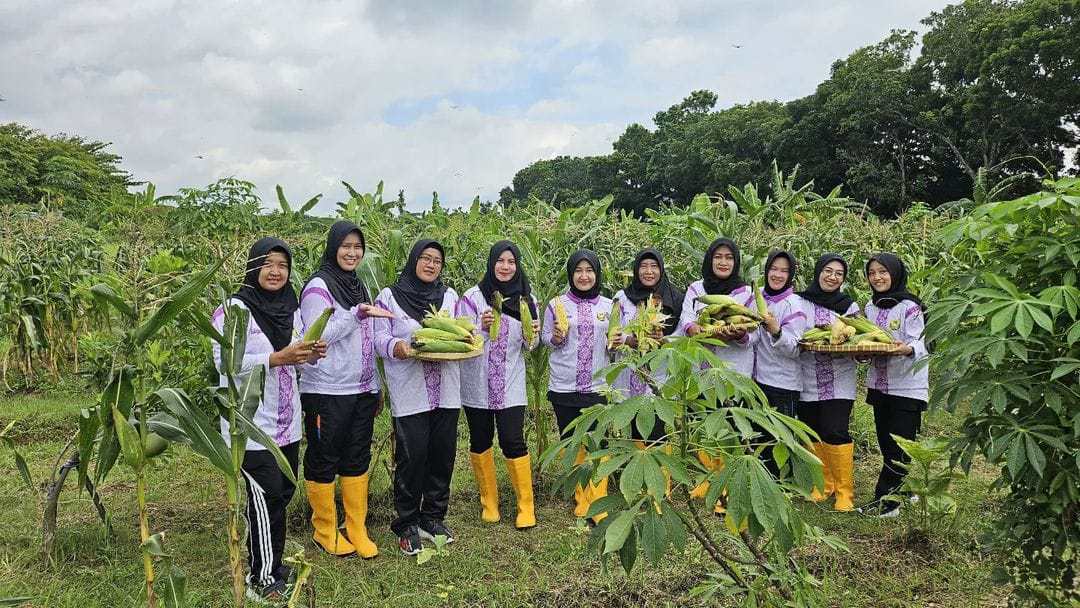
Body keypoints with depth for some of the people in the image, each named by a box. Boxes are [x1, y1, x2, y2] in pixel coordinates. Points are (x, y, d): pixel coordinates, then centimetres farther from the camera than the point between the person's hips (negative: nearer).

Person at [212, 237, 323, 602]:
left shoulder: (290, 309, 9)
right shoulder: (234, 309, -11)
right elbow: (225, 363, -18)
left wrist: (310, 355, -3)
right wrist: (276, 358, -26)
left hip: (286, 421, 7)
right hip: (251, 423, -7)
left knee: (282, 493, 13)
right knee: (265, 497, -6)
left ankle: (271, 565, 29)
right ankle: (262, 580, 7)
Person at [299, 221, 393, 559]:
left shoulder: (358, 286, 13)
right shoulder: (318, 286, -9)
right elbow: (317, 338, -16)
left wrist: (375, 386, 17)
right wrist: (356, 315, -24)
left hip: (363, 389, 7)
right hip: (328, 391, -7)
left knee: (358, 459, 10)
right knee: (324, 460, 5)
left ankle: (357, 529, 19)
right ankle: (324, 530, 19)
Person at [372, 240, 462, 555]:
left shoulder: (450, 296, 13)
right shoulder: (389, 296, 1)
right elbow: (380, 338, -4)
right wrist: (396, 347, -25)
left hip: (446, 391, 4)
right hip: (409, 393, -4)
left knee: (442, 455, 8)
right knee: (411, 457, -4)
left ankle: (433, 517, 25)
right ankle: (407, 524, 13)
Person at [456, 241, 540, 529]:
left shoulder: (525, 299, 5)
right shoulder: (473, 297, -4)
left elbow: (528, 347, 10)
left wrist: (532, 335, -12)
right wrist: (481, 326, -23)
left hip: (510, 384, 1)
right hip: (477, 383, 0)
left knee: (513, 441, -6)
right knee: (480, 441, 8)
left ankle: (526, 506, 8)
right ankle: (489, 502, 25)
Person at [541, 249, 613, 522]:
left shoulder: (608, 306, 6)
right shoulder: (557, 304, 1)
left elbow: (612, 342, 15)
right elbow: (545, 338, 7)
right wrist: (556, 338, -14)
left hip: (596, 385, 0)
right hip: (563, 385, 0)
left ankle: (597, 505, 1)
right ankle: (581, 496, 26)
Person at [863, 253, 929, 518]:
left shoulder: (909, 307, -12)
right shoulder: (871, 307, 9)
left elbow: (919, 345, -16)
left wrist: (908, 349, -38)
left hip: (907, 385, -7)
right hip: (880, 383, 7)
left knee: (899, 445, -3)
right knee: (886, 443, 12)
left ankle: (883, 501, 0)